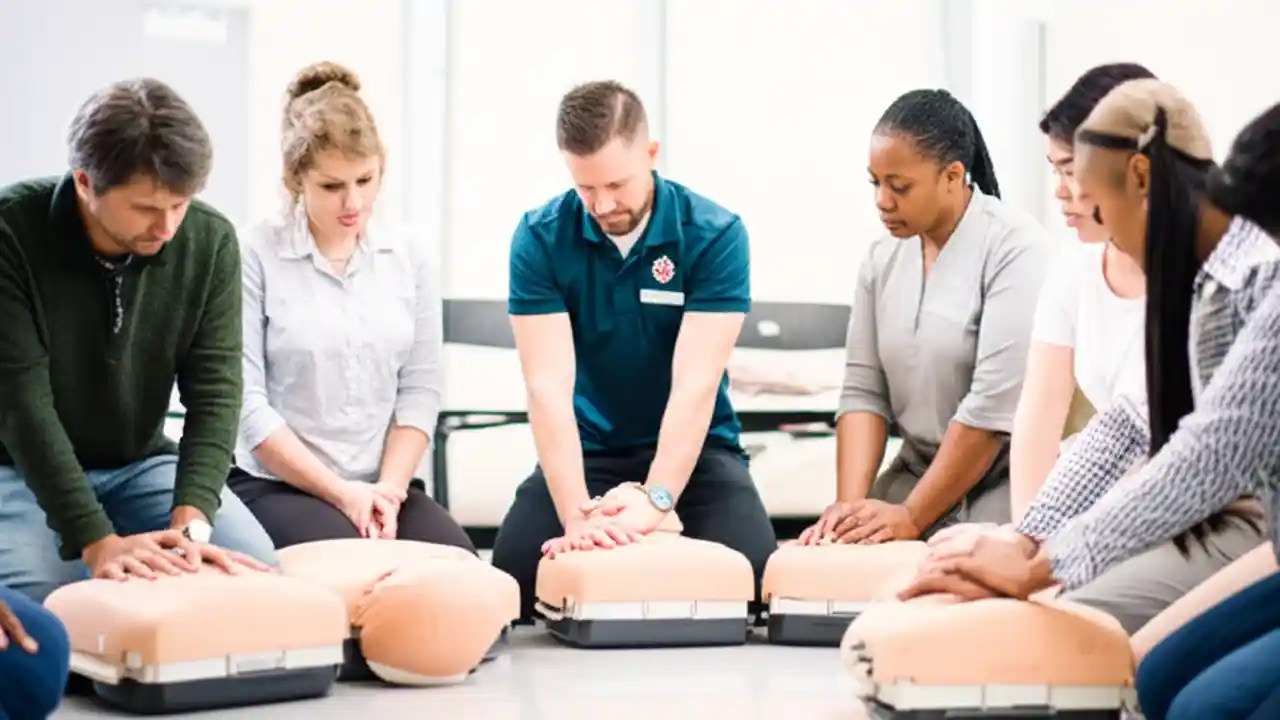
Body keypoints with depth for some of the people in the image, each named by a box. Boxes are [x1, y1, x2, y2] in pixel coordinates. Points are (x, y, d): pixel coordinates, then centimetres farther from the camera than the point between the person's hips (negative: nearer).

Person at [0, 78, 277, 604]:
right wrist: (96, 540, -35)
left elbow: (214, 391, -15)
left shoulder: (210, 242, -12)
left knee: (255, 567, -19)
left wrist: (190, 522, -32)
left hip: (139, 464, 3)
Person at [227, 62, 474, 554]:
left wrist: (389, 487, -10)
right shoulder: (255, 257, -7)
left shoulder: (408, 259, 9)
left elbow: (419, 390, 5)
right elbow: (246, 401, -11)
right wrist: (340, 492, -13)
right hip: (277, 484, -4)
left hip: (383, 486, 4)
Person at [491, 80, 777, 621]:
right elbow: (549, 385, -20)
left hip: (694, 447, -1)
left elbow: (695, 383, -22)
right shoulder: (540, 239, -12)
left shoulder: (715, 235, -15)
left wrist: (654, 500, -37)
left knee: (754, 572, -25)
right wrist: (577, 513, -34)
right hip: (586, 449, 1)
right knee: (514, 571, -21)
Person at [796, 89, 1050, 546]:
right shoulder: (883, 258, 7)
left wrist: (912, 517, -16)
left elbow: (994, 406, -19)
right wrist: (850, 503, -12)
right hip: (915, 477, 6)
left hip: (1000, 488, -6)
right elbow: (863, 391, 3)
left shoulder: (1015, 249, -14)